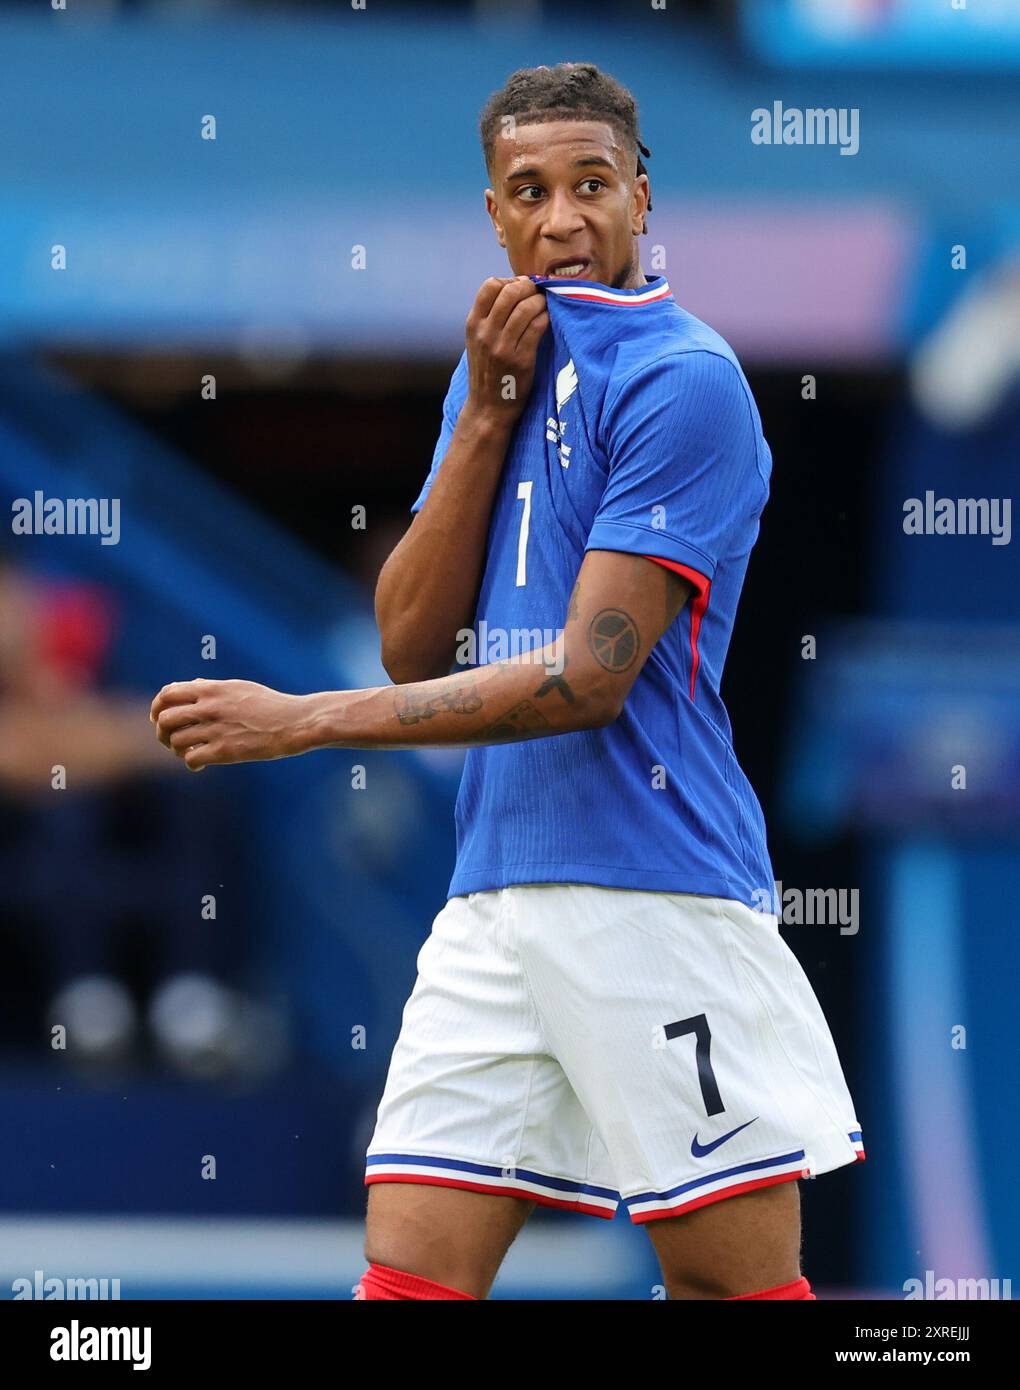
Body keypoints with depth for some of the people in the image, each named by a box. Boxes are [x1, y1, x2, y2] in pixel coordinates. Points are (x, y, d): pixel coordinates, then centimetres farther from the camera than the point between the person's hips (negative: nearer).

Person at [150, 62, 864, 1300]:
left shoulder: (682, 382, -9)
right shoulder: (499, 367, 16)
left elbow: (591, 678, -14)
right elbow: (411, 645, 10)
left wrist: (301, 722, -13)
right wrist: (487, 417, -1)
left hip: (654, 897, -7)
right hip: (492, 899, 7)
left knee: (736, 1280, -4)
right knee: (409, 1272, -1)